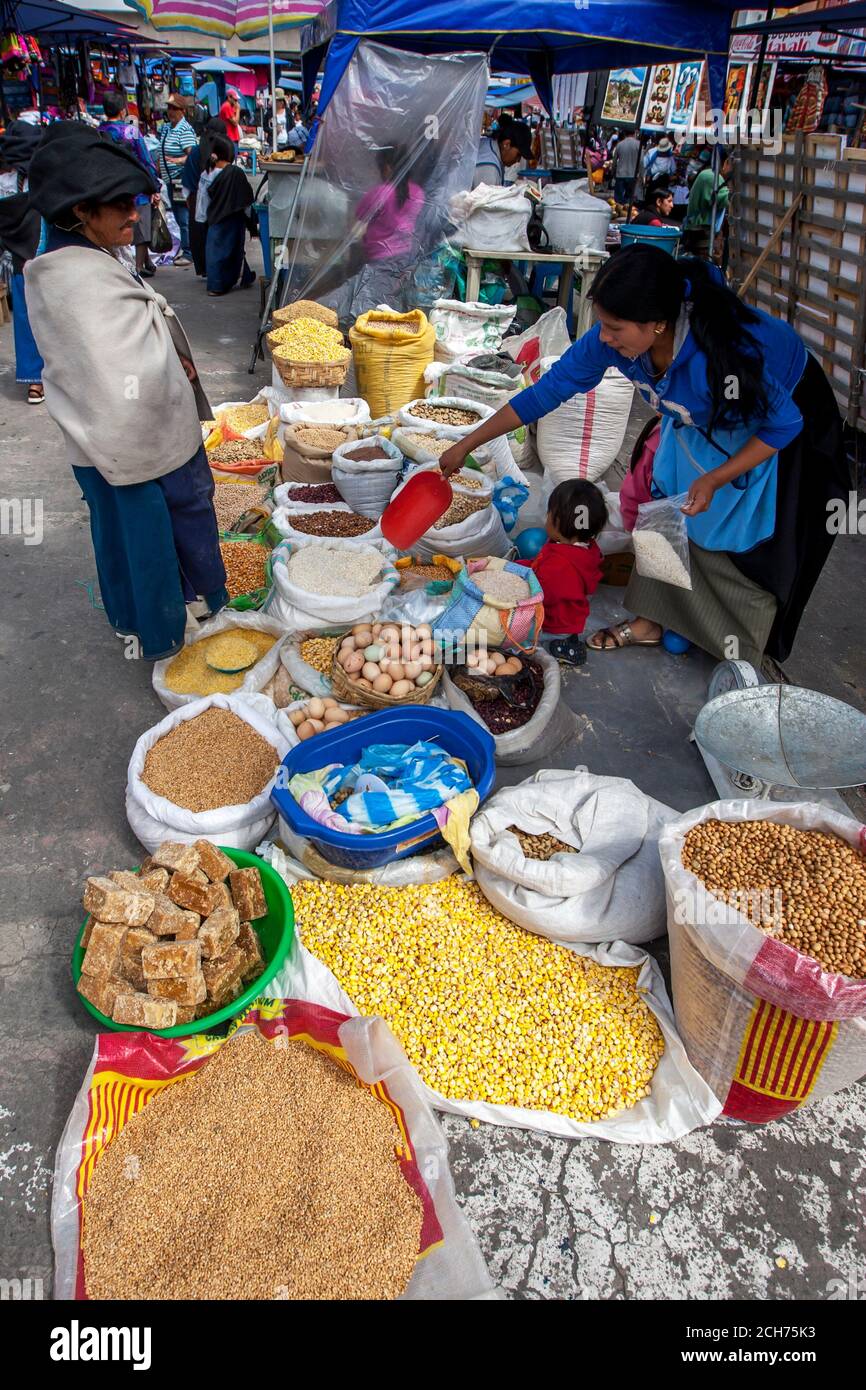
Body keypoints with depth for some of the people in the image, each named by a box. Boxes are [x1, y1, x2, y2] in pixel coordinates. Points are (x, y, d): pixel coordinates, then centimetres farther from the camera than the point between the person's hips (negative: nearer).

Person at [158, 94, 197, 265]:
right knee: (179, 217, 14)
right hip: (171, 180, 9)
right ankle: (185, 249, 21)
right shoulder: (166, 127, 14)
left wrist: (178, 160, -38)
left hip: (182, 179, -9)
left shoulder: (185, 129, -12)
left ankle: (188, 253, -3)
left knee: (184, 218, -7)